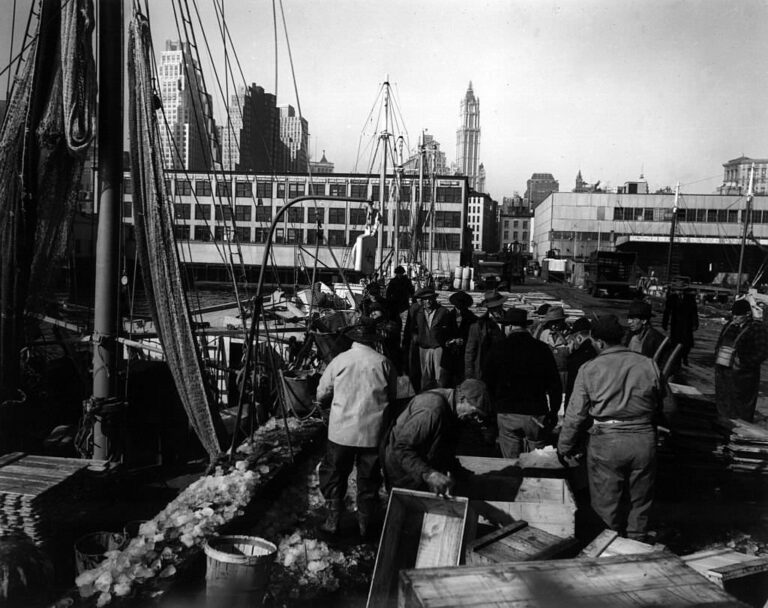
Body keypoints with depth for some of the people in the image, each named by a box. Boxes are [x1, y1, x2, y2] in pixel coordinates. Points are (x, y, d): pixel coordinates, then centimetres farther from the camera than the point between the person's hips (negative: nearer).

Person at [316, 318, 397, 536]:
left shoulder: (339, 360, -5)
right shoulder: (384, 363, -6)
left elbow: (321, 395, 2)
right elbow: (392, 398, 5)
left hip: (341, 431, 0)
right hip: (373, 432, 1)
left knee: (334, 474, 15)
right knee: (369, 478, 14)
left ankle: (333, 520, 19)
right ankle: (365, 524, 24)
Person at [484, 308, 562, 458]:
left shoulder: (498, 348, -2)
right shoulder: (542, 348, -1)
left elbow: (488, 383, 2)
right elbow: (555, 385, 2)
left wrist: (490, 411, 12)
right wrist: (553, 412, 12)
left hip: (506, 414, 0)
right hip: (536, 414, 0)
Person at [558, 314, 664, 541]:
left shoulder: (589, 369, -6)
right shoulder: (648, 364, 1)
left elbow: (575, 414, -3)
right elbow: (659, 406, 12)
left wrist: (565, 448, 8)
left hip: (606, 442, -3)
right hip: (644, 440, 3)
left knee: (606, 501, 12)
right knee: (640, 501, 18)